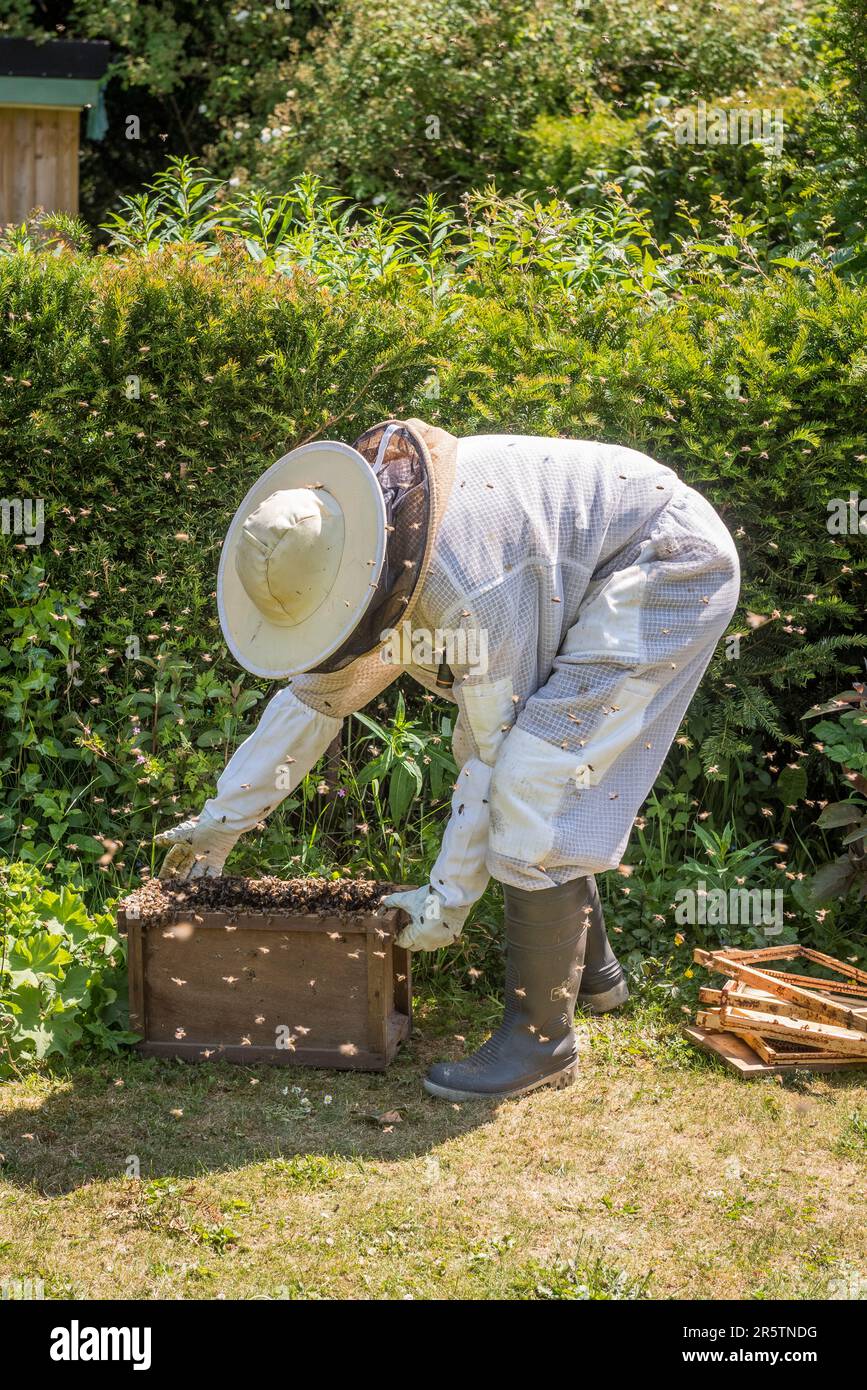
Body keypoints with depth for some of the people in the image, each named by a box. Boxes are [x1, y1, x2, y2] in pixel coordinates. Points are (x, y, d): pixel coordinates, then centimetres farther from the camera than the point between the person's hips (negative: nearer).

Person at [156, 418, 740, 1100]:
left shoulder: (467, 587, -34)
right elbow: (314, 694, 9)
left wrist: (449, 896, -15)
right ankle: (590, 966, 26)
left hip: (665, 571, -10)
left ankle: (542, 1038, -8)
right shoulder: (343, 557, -5)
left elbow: (500, 749, -24)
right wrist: (223, 818, 12)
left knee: (532, 782, -16)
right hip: (587, 579, 10)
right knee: (521, 772, 11)